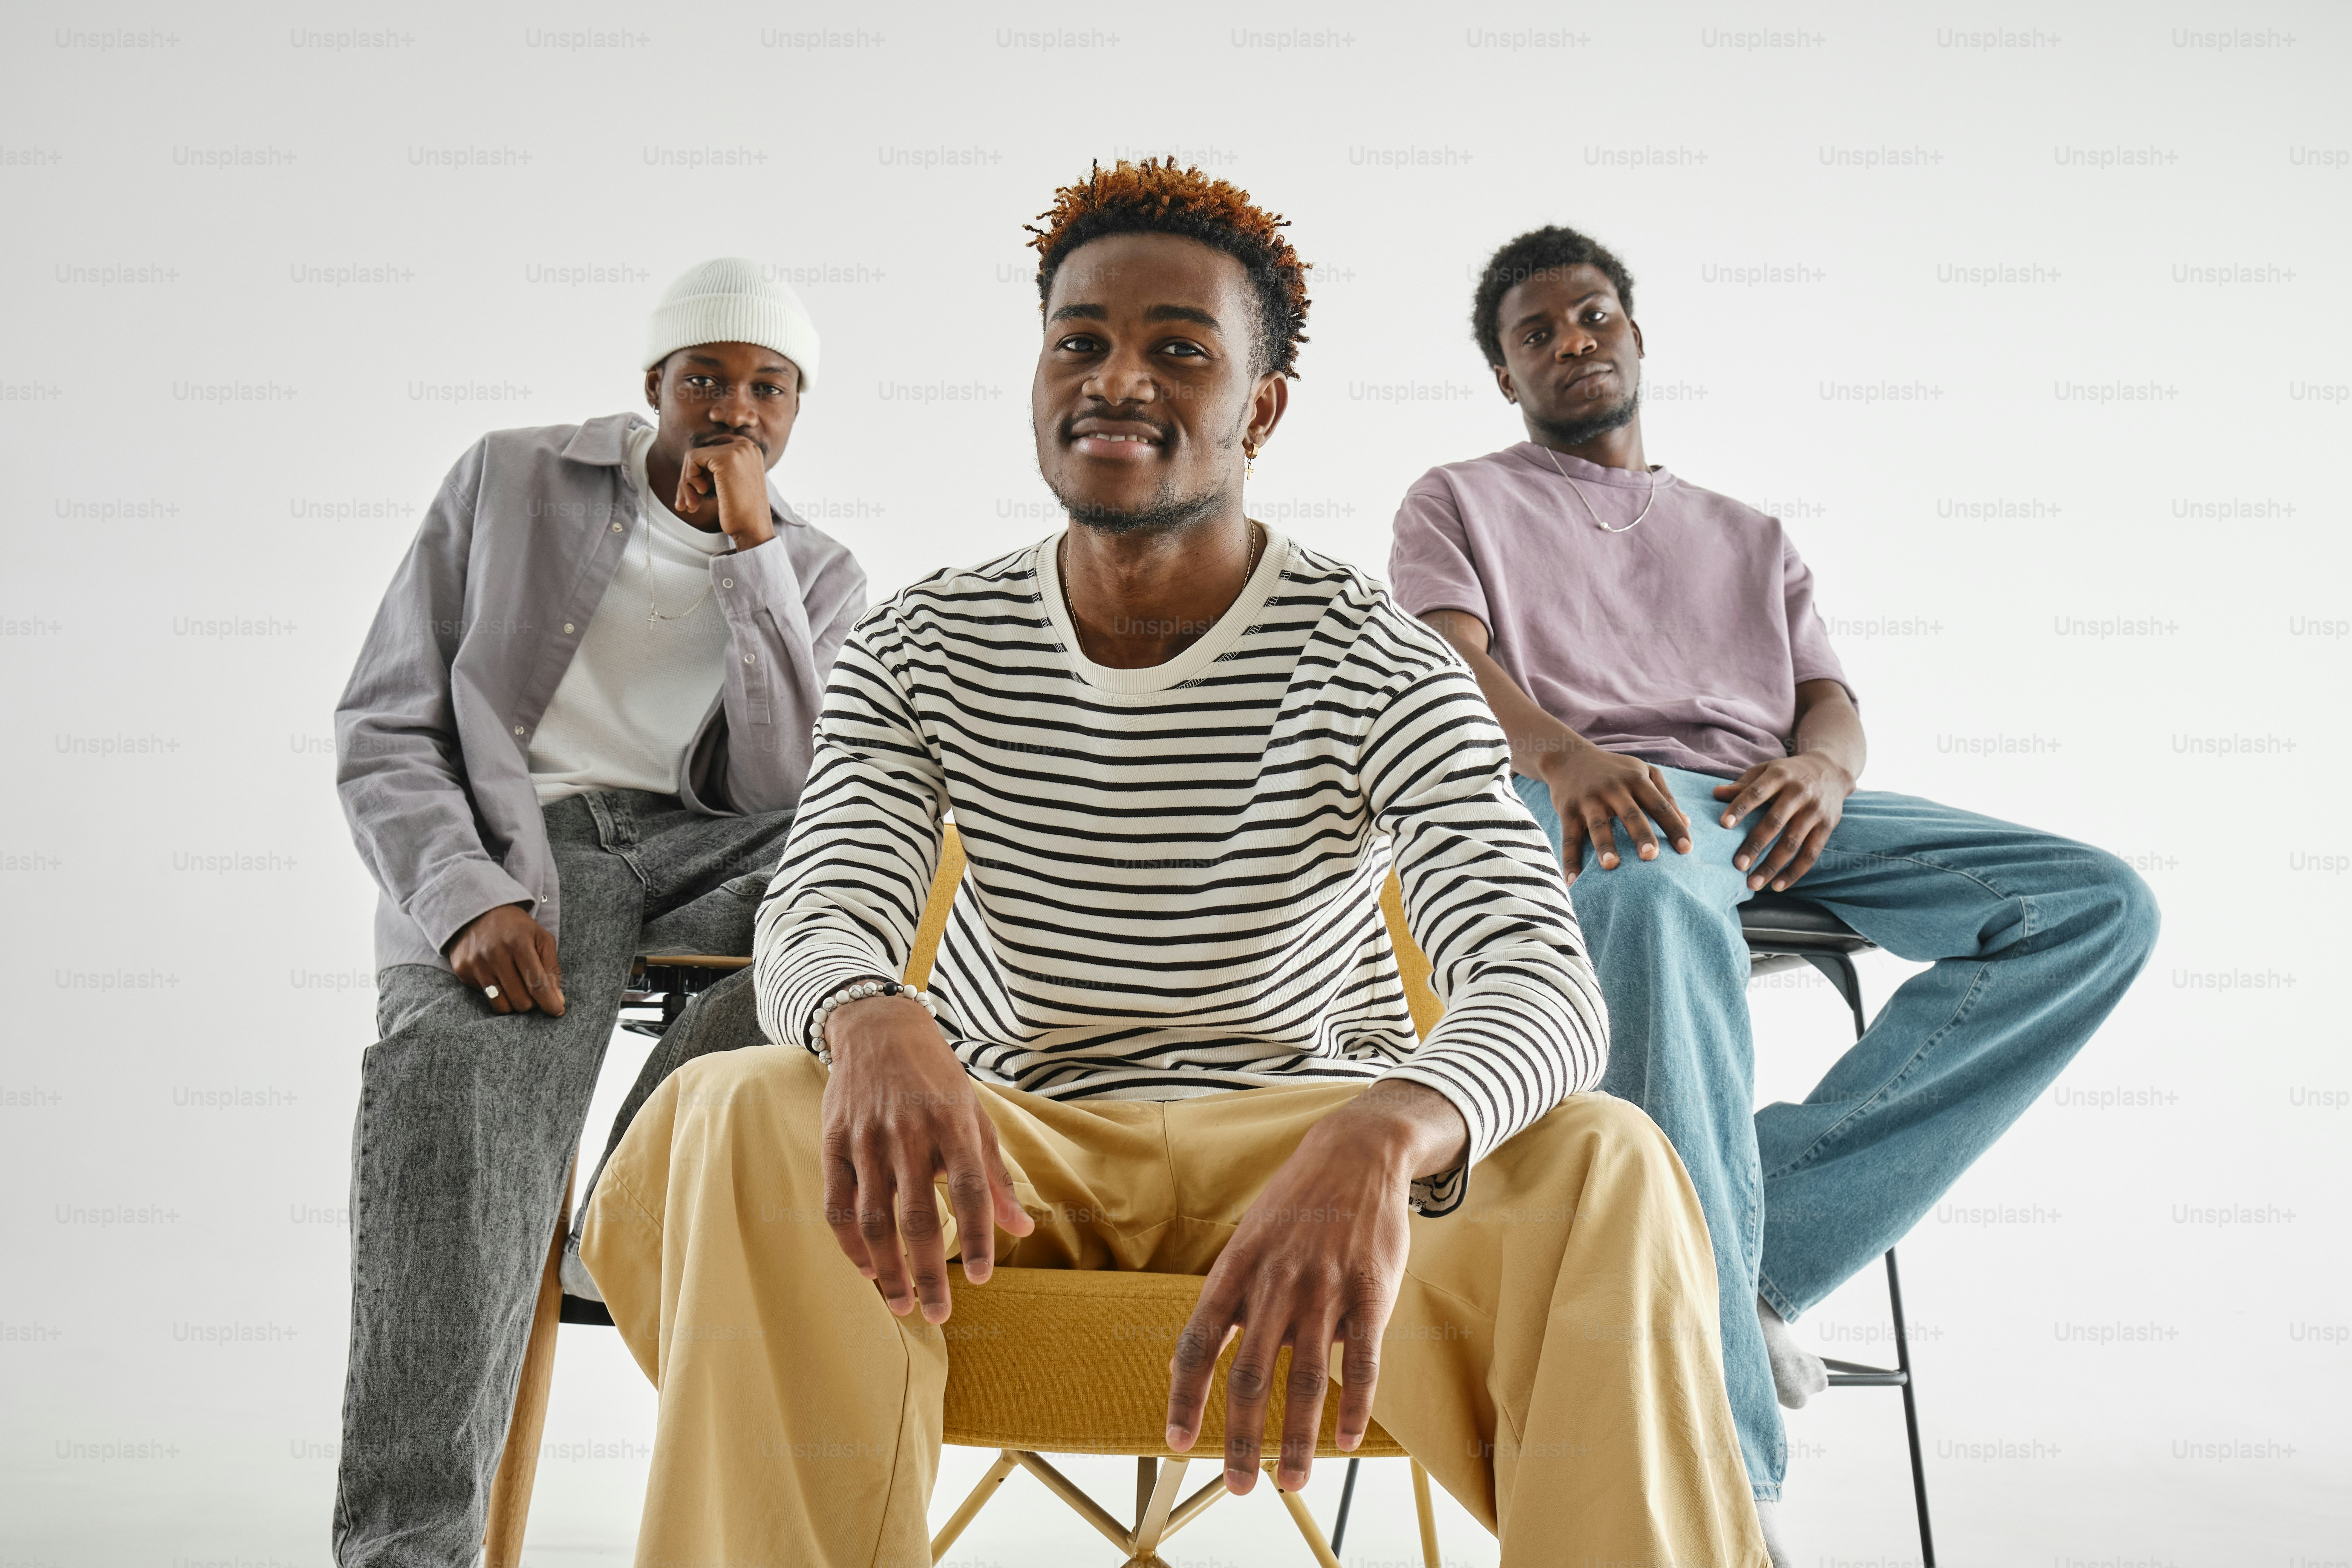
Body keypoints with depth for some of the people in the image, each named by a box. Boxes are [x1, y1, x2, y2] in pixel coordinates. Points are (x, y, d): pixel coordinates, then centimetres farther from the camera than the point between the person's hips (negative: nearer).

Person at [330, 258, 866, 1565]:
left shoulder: (817, 577, 16)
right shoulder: (509, 482, 13)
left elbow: (798, 801, -1)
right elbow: (383, 731, 5)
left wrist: (750, 551, -5)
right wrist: (468, 897, -16)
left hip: (702, 860, 2)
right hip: (508, 856, -2)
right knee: (460, 1069, -36)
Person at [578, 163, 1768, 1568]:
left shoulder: (1378, 664, -10)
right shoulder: (919, 653, 0)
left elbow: (1547, 986, -23)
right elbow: (815, 925, -11)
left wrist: (1377, 1142, -47)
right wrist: (873, 1024, -39)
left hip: (1309, 1127, -1)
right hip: (1010, 1143, 2)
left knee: (1603, 1169, -30)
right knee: (739, 1118, -28)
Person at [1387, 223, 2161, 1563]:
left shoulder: (1748, 534, 34)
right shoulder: (1460, 503, 22)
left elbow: (1835, 700, 18)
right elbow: (1446, 665, 1)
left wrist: (1820, 764, -9)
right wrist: (1563, 753, -23)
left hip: (1770, 804, 5)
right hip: (1583, 804, -5)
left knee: (2103, 906, -16)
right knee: (1667, 900, -42)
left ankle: (1764, 1240, -25)